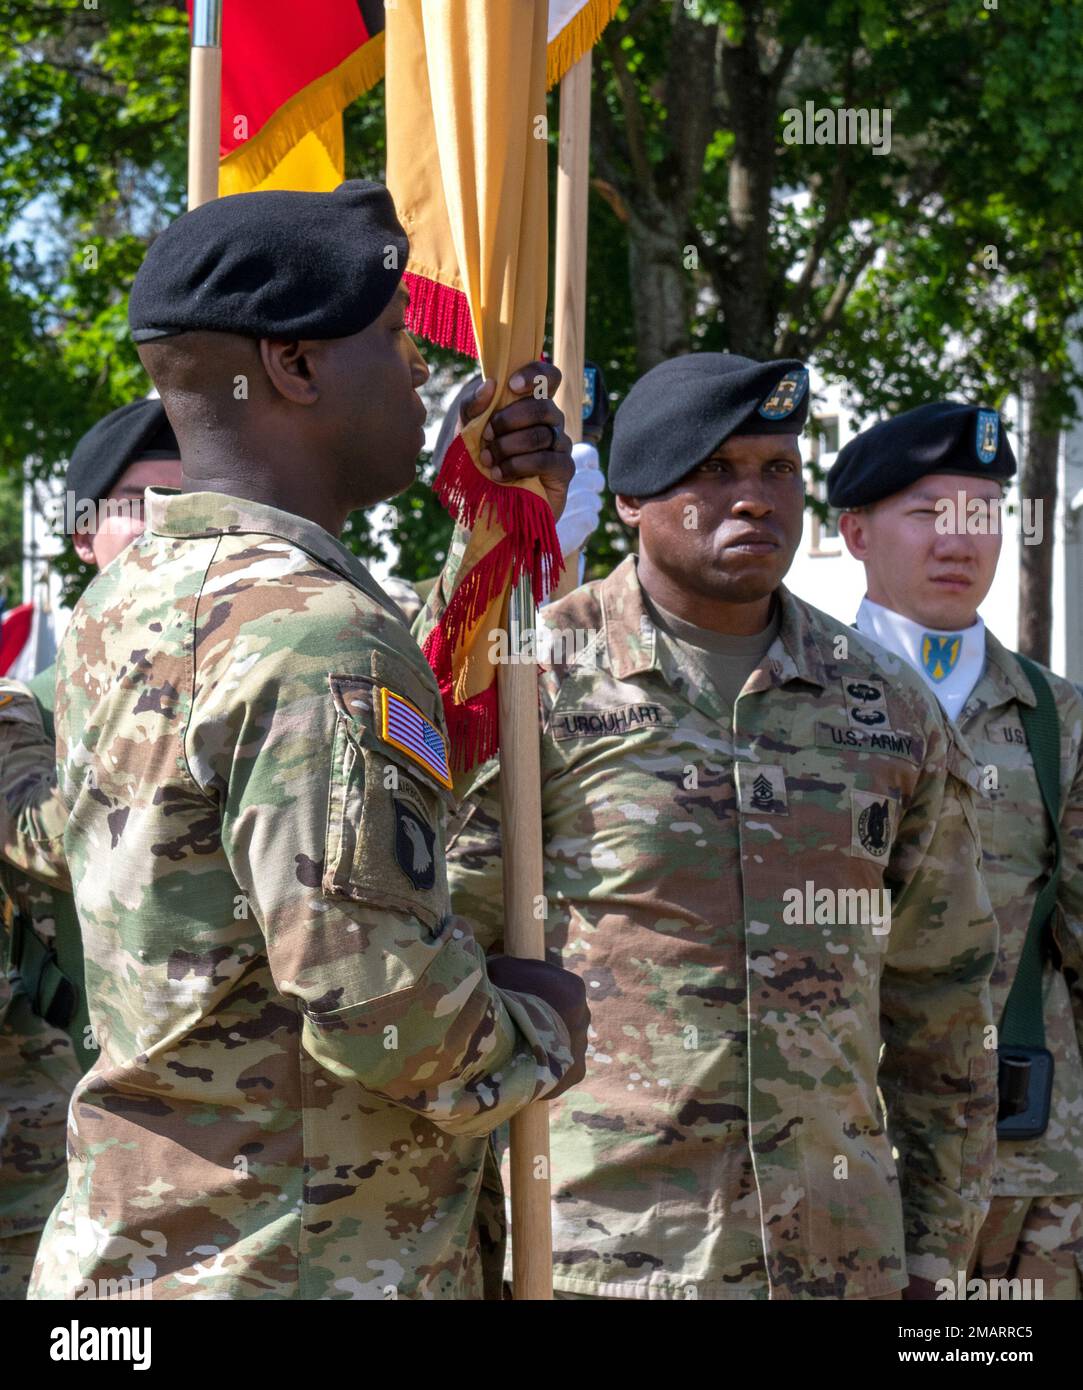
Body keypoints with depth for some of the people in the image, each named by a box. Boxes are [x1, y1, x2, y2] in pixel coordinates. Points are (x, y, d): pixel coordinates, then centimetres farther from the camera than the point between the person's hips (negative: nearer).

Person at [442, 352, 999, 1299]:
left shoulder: (892, 708, 10)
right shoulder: (531, 685, -2)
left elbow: (941, 1014, 15)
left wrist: (935, 1253, 13)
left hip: (841, 1255, 4)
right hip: (590, 1254, -4)